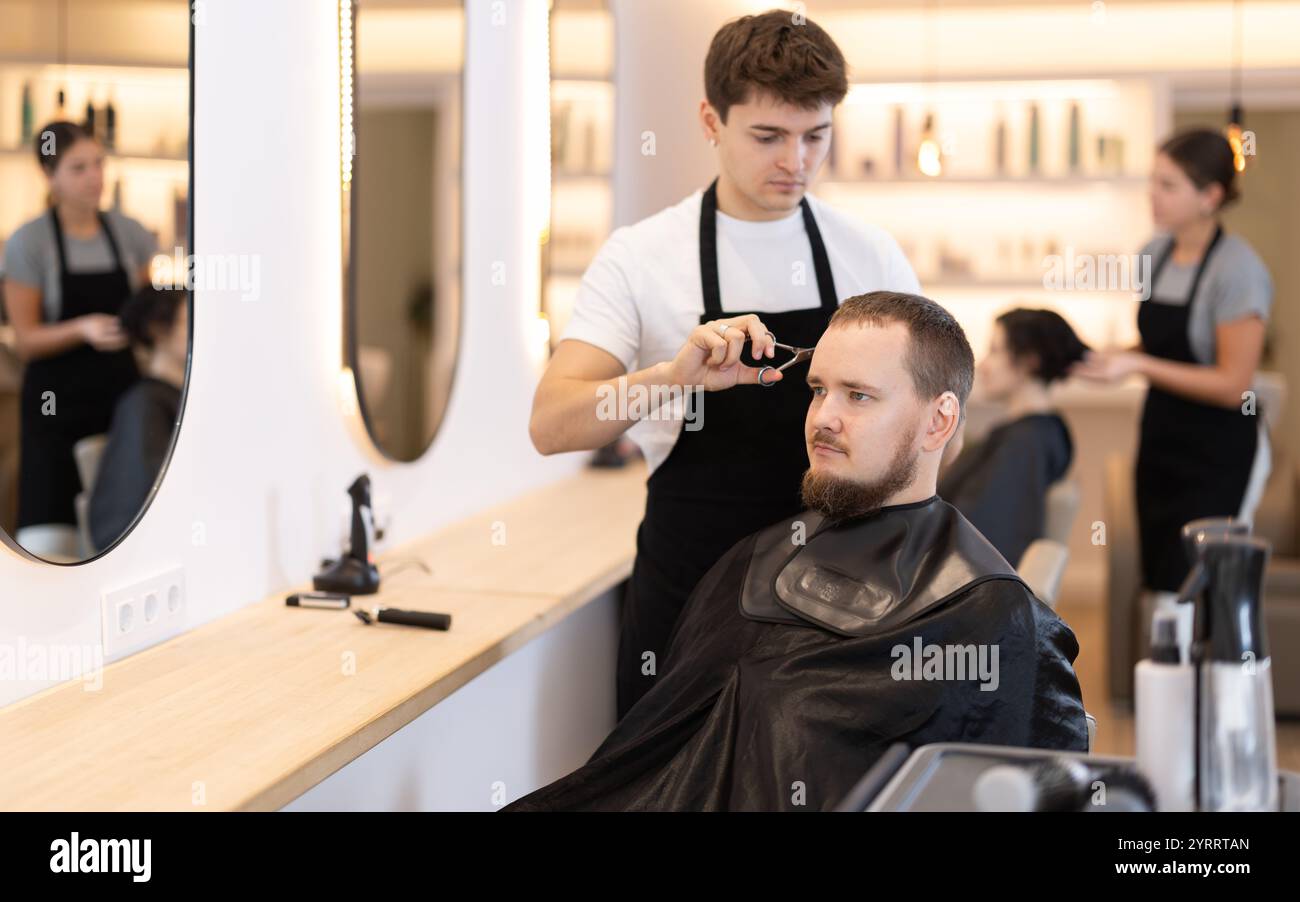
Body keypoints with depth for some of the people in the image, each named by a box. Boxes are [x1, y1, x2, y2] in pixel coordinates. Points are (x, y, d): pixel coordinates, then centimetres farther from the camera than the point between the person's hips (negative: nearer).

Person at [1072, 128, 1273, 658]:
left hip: (1220, 455, -7)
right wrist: (1109, 358, -1)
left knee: (1184, 605, -10)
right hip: (1163, 440, 7)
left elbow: (1233, 385, -18)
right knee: (1165, 597, 11)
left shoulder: (1238, 270, -17)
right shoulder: (1155, 253, 6)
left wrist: (1136, 365, -23)